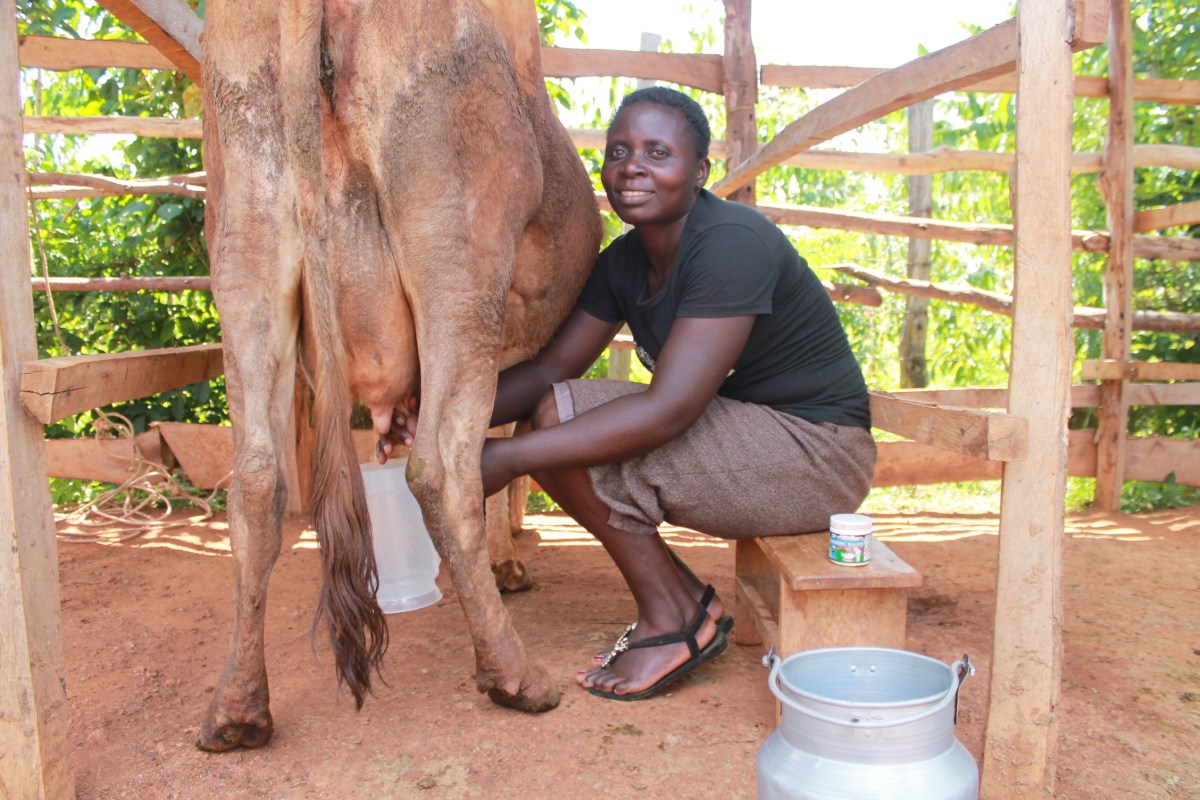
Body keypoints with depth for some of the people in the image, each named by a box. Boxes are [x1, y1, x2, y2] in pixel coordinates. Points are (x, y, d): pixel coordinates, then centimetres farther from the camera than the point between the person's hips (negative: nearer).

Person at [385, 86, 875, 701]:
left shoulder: (731, 242, -22)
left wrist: (508, 457, -30)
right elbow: (551, 367, 2)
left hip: (818, 457, -8)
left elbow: (669, 409, -30)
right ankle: (688, 603, 7)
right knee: (556, 428, -2)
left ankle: (672, 622, -3)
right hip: (744, 442, 9)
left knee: (564, 418, -20)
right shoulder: (625, 260, 5)